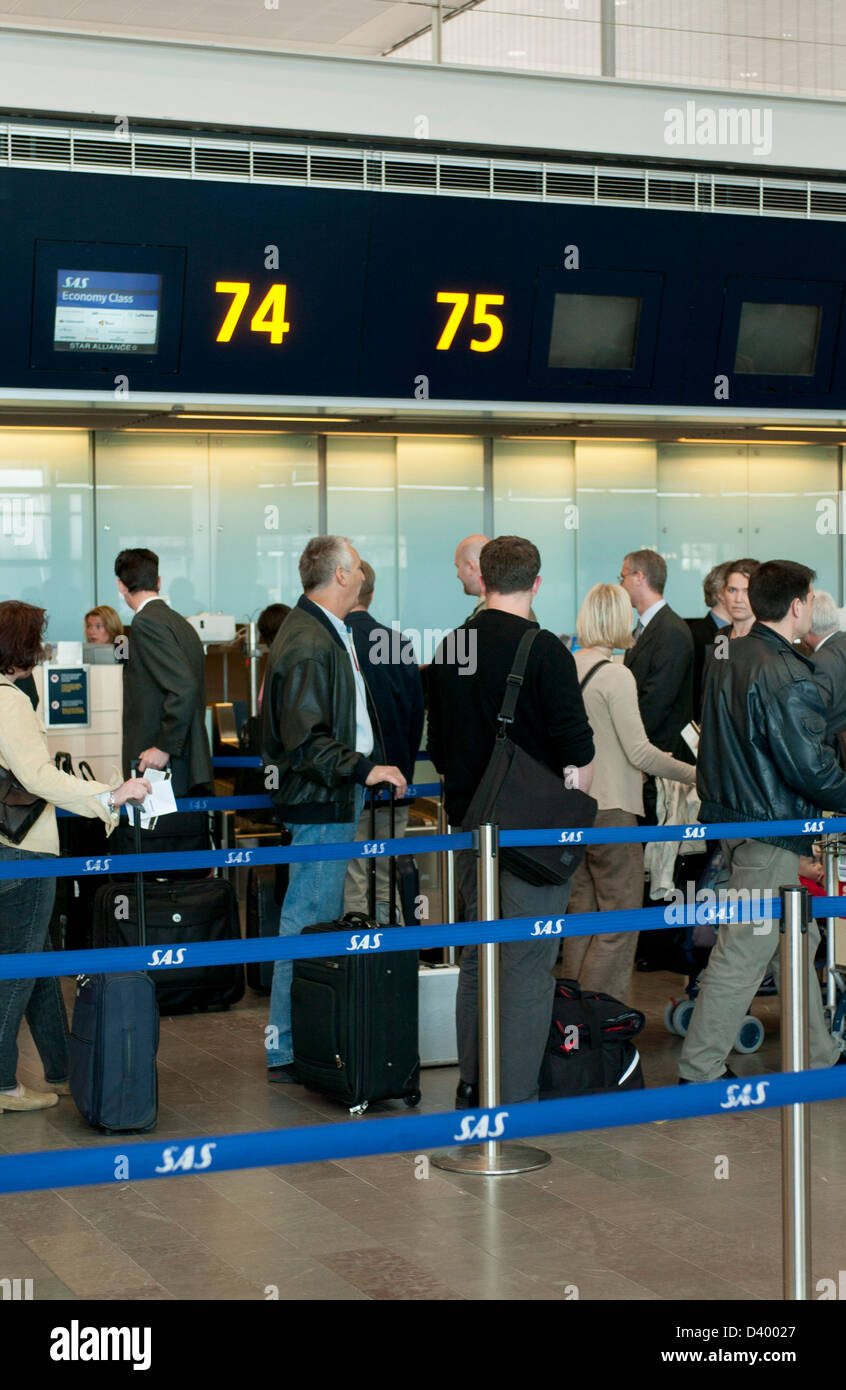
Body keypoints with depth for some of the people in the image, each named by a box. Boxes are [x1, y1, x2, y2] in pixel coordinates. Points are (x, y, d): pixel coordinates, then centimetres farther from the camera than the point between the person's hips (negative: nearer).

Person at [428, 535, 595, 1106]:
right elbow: (580, 758, -14)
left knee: (477, 958, 17)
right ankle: (516, 1099, 1)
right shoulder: (545, 651, -14)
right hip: (532, 831, -6)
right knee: (528, 964, -1)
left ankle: (473, 1084, 24)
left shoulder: (449, 651, 5)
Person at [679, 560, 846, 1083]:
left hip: (731, 818, 10)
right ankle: (700, 1070, 5)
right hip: (770, 828, -10)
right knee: (745, 951, -2)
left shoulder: (727, 658, 8)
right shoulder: (787, 675, -20)